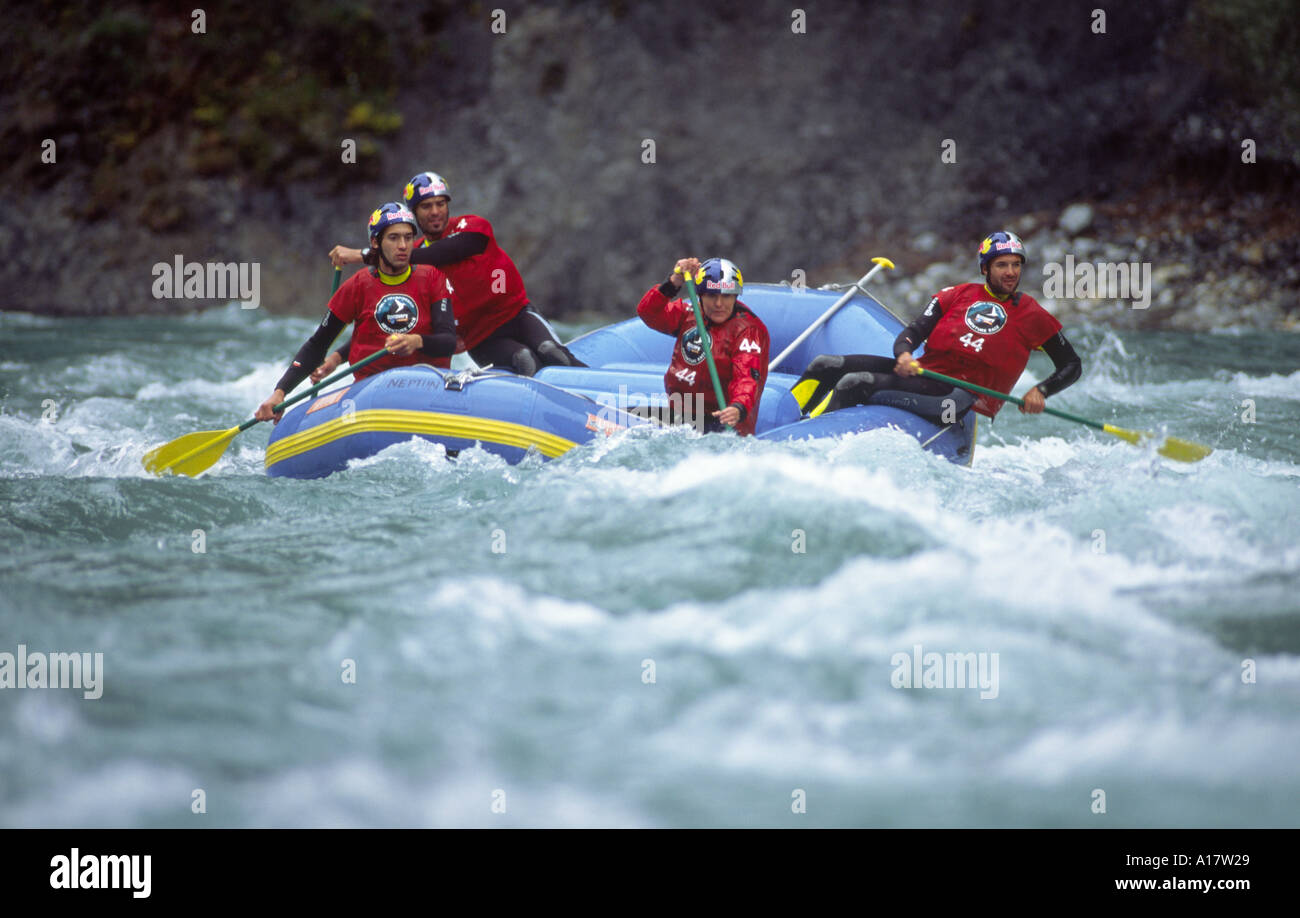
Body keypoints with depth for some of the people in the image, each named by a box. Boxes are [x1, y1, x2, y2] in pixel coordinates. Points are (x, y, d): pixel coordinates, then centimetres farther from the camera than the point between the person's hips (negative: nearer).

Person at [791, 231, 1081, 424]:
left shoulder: (1031, 315, 5)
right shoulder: (957, 295, 14)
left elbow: (1071, 365, 8)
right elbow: (913, 332, 6)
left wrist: (1040, 391, -12)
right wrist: (904, 354, -18)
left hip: (958, 396, -5)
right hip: (921, 372, 6)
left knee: (854, 384, -26)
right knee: (825, 366, -7)